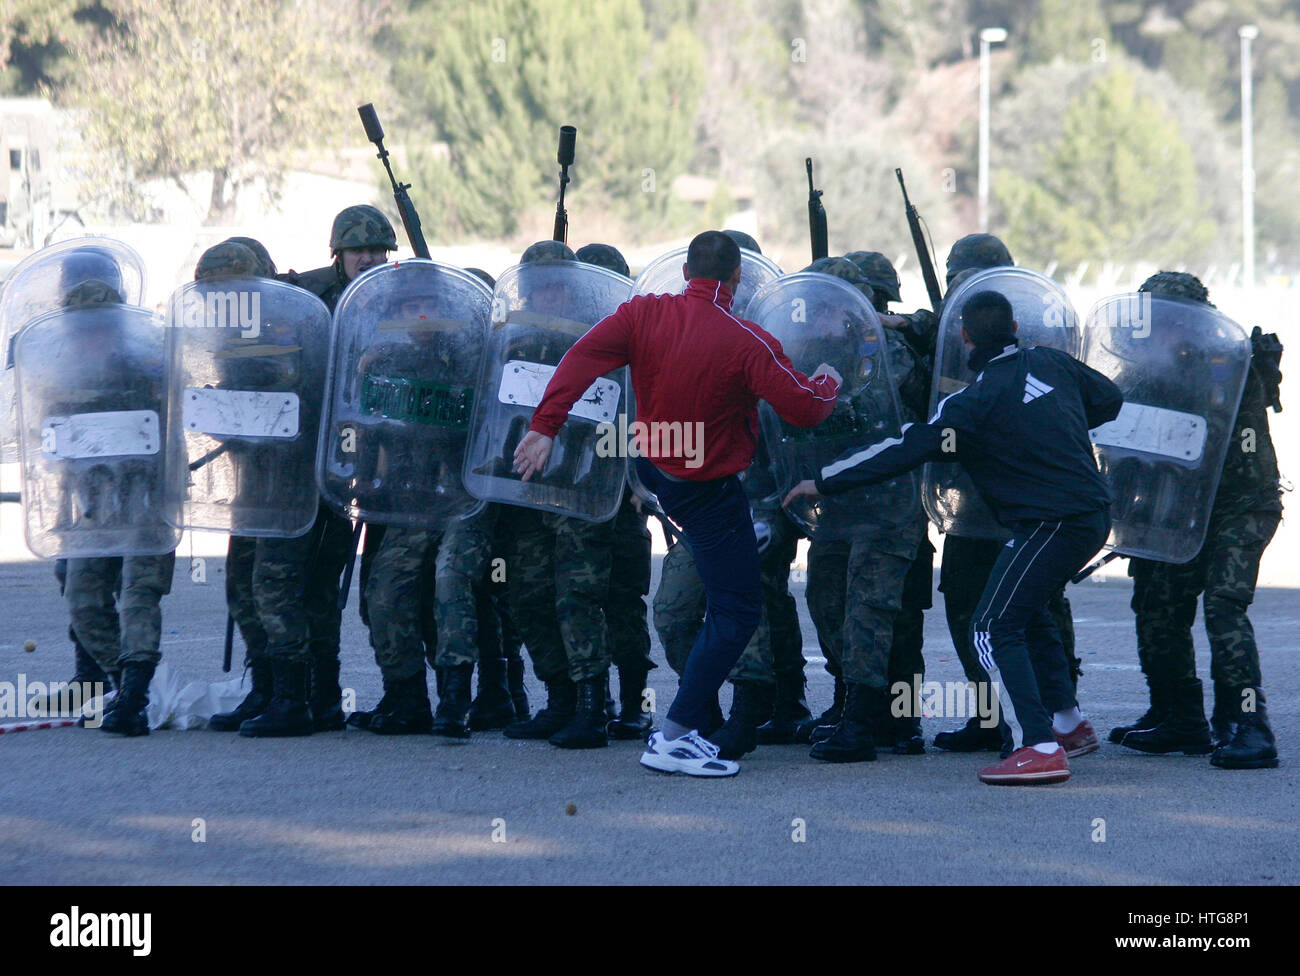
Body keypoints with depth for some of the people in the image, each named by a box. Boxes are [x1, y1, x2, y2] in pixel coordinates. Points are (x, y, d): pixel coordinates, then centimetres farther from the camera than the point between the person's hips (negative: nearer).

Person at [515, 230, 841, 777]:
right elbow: (805, 410, -18)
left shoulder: (642, 315, -10)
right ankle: (675, 738, -4)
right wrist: (828, 384, 4)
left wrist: (545, 428, -15)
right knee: (737, 609, 1)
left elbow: (580, 359, -17)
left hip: (653, 469, 6)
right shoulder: (747, 343, -22)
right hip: (709, 493, -6)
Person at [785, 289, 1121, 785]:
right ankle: (1066, 719, 34)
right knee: (1026, 609, 27)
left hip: (1052, 522, -9)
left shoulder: (978, 401, -13)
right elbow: (1109, 398, 22)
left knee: (994, 628, -7)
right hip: (1094, 512, 9)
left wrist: (824, 482, -7)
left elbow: (905, 449, -14)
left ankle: (1040, 748, -18)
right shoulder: (1050, 362, 7)